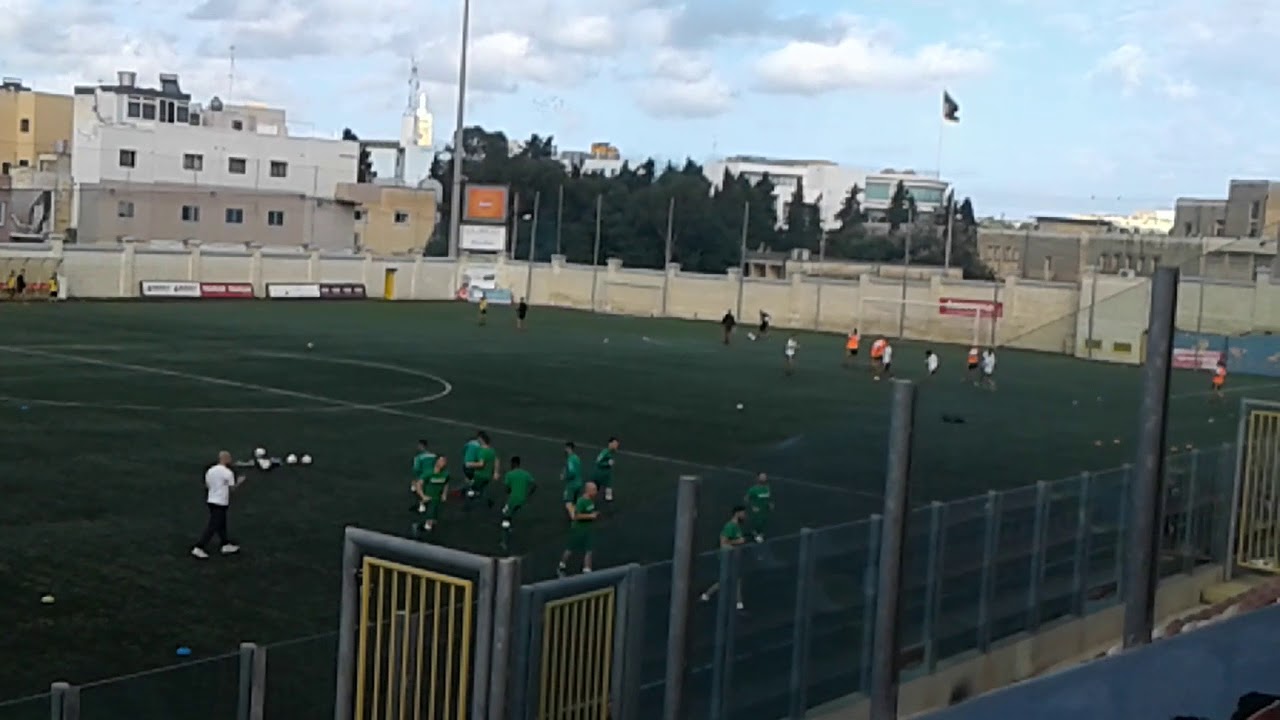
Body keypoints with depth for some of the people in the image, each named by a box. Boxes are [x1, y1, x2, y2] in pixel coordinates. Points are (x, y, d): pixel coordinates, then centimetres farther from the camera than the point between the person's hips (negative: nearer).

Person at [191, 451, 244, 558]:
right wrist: (239, 482, 9)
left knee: (221, 525, 19)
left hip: (211, 501, 8)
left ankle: (226, 545, 28)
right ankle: (198, 549, -6)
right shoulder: (228, 472, -15)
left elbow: (207, 486, 10)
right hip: (221, 503, -8)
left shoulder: (210, 470, 5)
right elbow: (232, 488, -9)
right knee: (212, 527, -4)